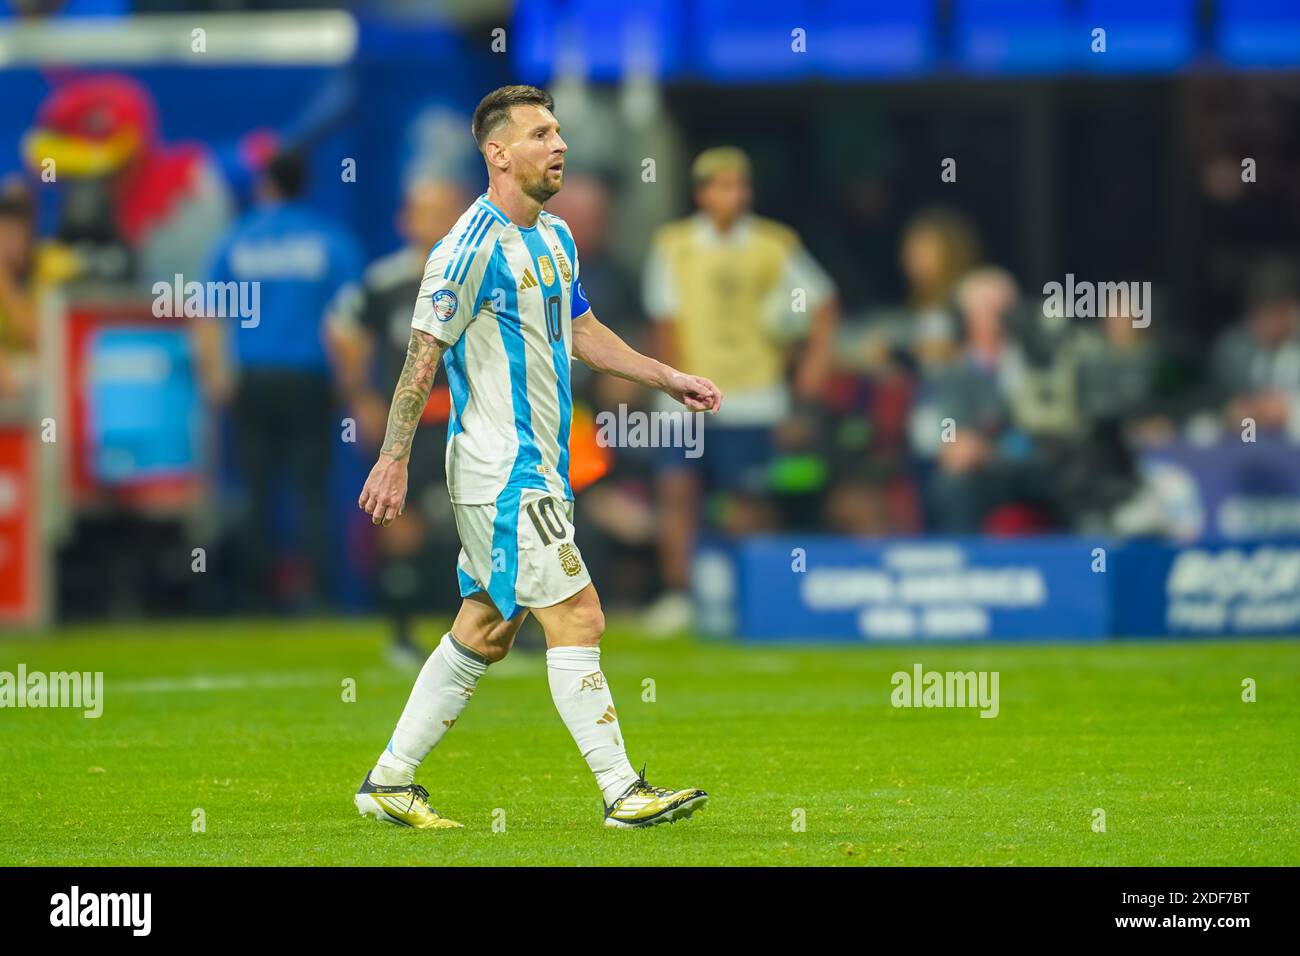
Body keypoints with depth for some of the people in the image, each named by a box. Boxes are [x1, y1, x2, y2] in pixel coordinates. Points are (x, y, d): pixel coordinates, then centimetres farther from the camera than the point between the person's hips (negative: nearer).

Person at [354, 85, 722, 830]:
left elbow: (580, 330, 26)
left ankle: (390, 782, 18)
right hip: (503, 472, -9)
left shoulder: (556, 237, 12)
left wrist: (668, 378, 23)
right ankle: (623, 791, -8)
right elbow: (425, 353, -14)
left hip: (539, 470, 9)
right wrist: (395, 459, -15)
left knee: (484, 632, 11)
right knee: (577, 619, -11)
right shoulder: (473, 246, -15)